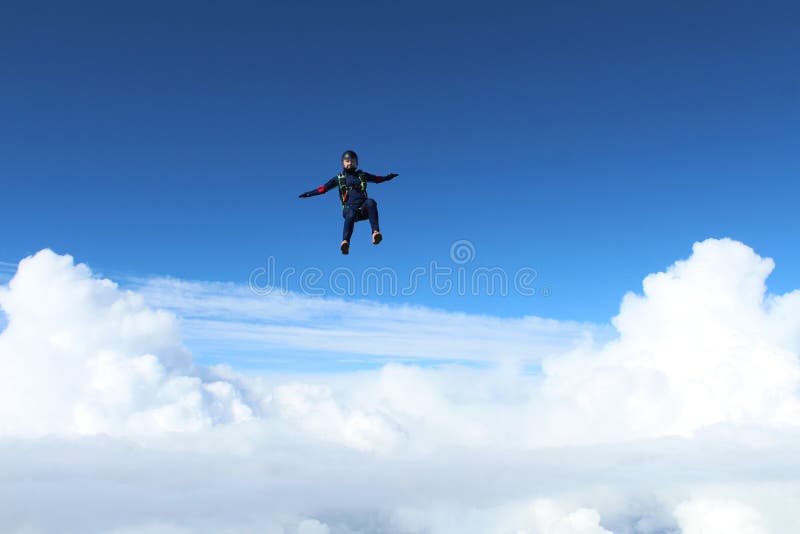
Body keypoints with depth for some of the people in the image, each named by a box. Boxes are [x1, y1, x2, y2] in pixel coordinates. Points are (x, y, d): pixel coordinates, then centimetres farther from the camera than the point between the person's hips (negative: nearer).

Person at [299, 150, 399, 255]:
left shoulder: (362, 175, 20)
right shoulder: (339, 178, 15)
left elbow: (377, 179, 27)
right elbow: (324, 188, 14)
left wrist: (388, 177, 13)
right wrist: (309, 194, 6)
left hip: (363, 208, 2)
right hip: (349, 208, -2)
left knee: (371, 202, -32)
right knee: (351, 215, -37)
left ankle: (376, 232, -43)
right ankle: (345, 242, -52)